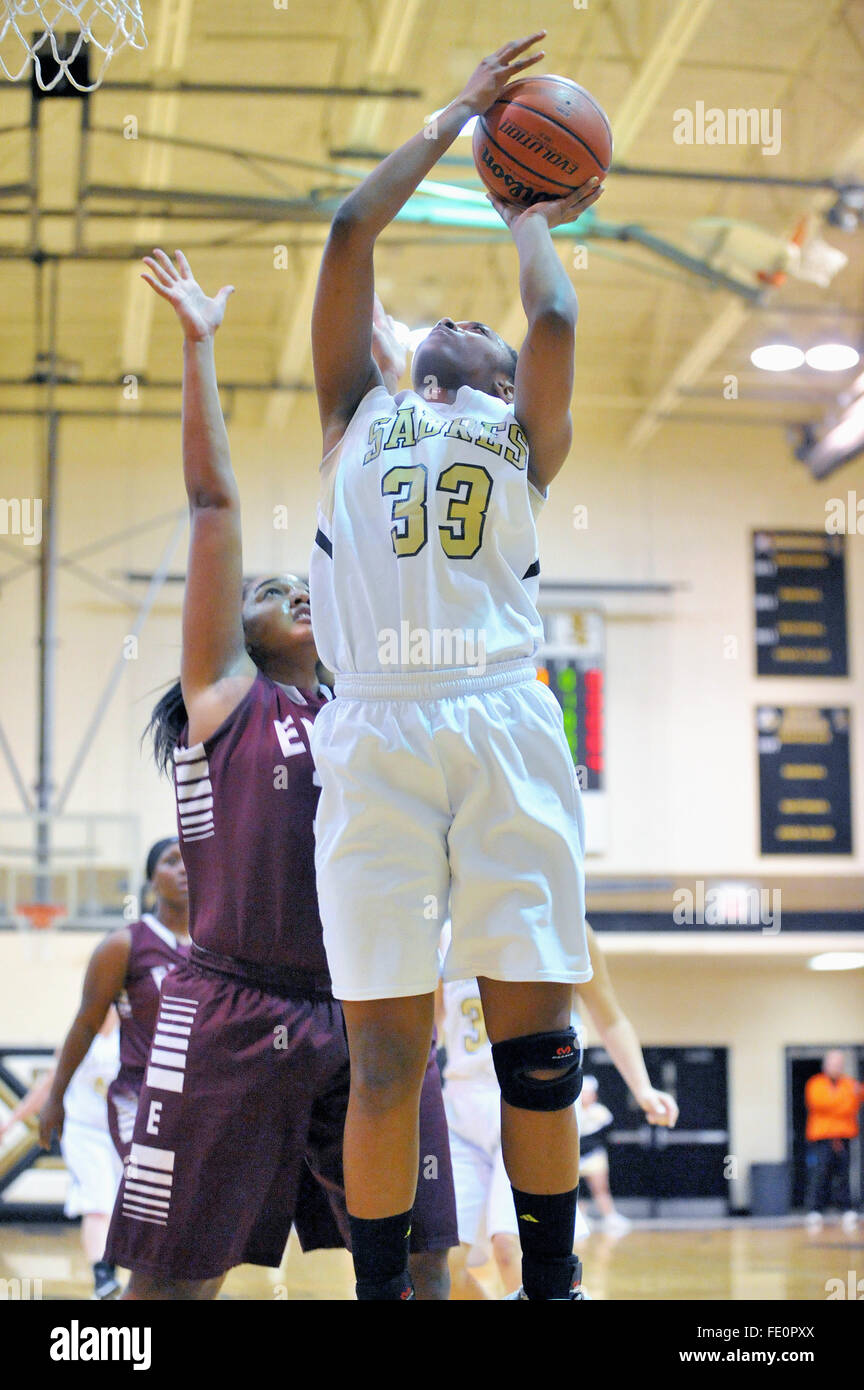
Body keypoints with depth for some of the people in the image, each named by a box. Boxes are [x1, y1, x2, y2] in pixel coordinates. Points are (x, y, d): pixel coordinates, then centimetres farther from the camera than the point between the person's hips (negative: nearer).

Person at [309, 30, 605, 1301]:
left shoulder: (525, 434, 22)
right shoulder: (358, 412, 24)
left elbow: (556, 317, 4)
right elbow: (350, 231, 17)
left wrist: (530, 217, 24)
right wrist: (454, 120, 25)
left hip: (505, 729, 0)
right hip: (375, 731, 0)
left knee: (535, 1035, -1)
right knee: (384, 1051, -2)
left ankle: (551, 1281, 10)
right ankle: (381, 1292, 5)